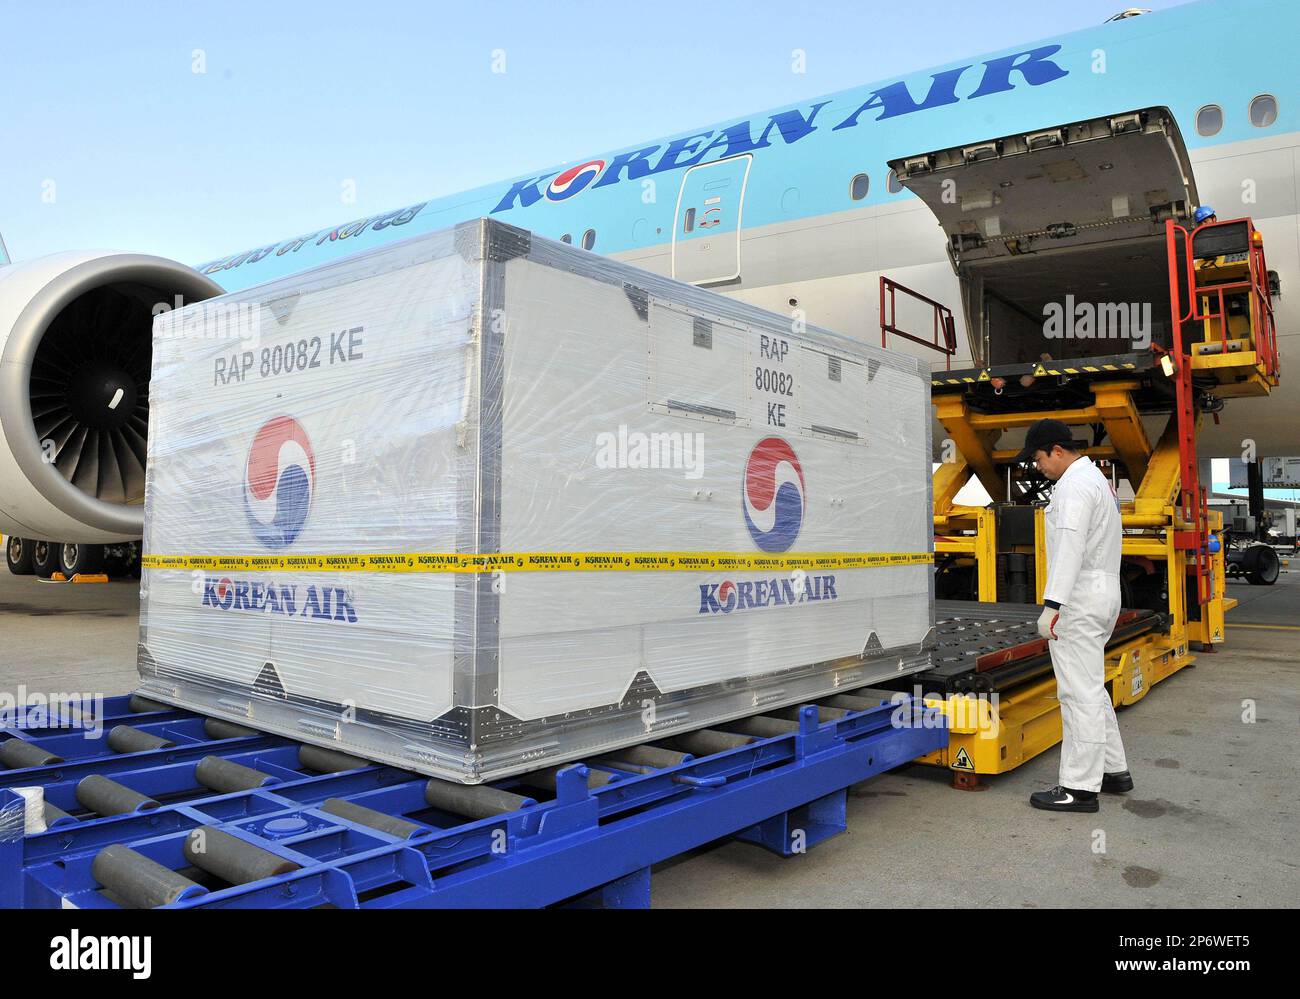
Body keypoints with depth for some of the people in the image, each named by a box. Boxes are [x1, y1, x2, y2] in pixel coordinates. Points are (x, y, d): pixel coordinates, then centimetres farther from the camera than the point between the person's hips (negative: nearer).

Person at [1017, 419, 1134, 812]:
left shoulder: (1074, 486, -15)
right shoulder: (1097, 479, 19)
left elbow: (1070, 548, -25)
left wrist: (1051, 606, -28)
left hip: (1079, 598, -11)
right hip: (1103, 592, 11)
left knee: (1080, 691, -7)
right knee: (1091, 688, 19)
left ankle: (1080, 787, -2)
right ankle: (1113, 769, 27)